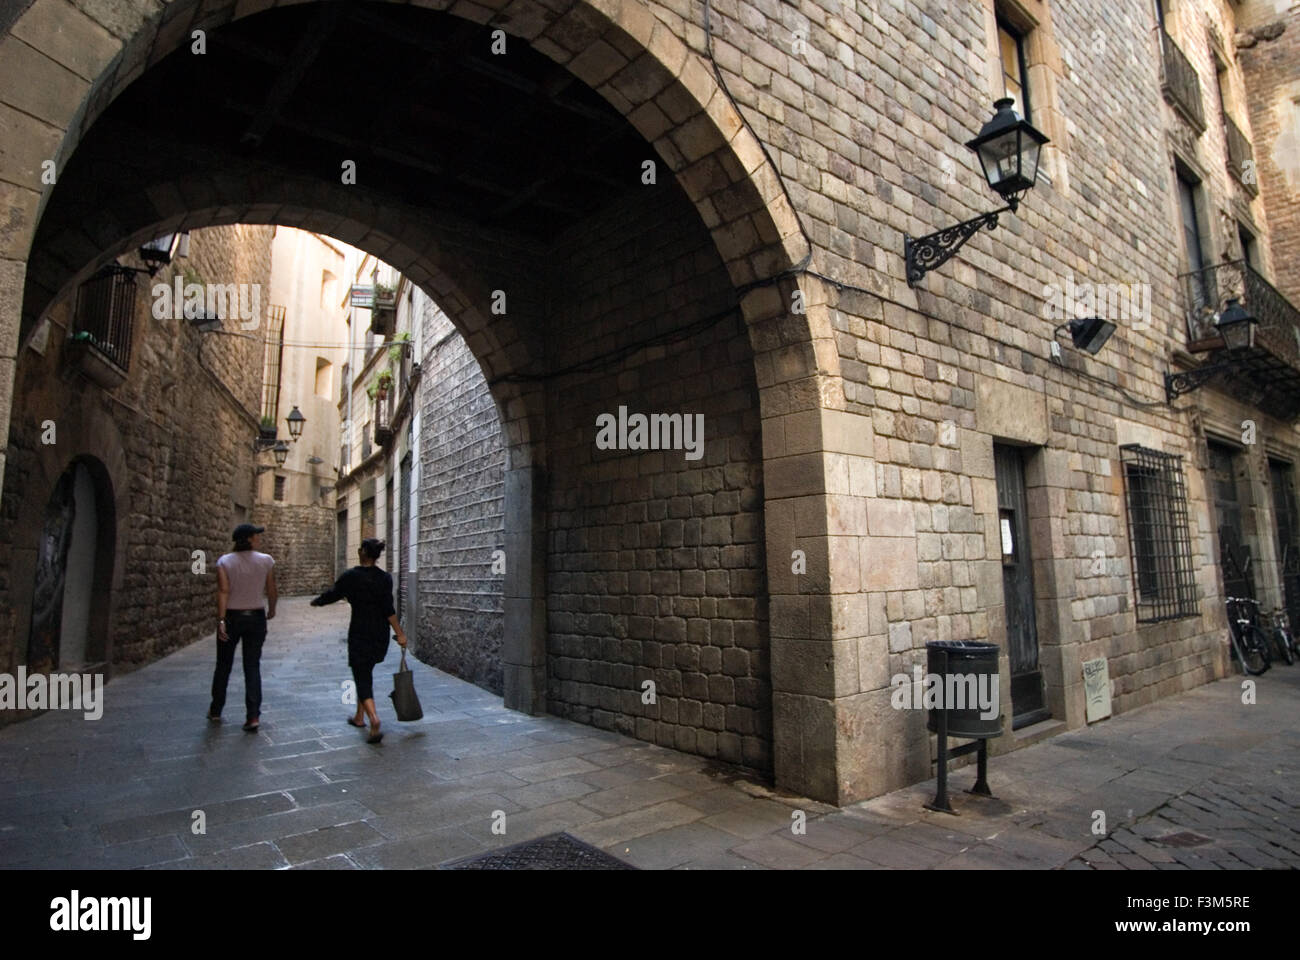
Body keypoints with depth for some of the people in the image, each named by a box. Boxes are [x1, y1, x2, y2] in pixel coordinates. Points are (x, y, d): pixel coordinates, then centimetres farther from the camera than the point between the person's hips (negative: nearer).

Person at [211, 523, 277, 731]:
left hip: (231, 617, 1)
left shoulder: (225, 562, -5)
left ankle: (215, 711, 30)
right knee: (253, 667, 4)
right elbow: (271, 591, -1)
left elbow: (223, 591, -14)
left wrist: (221, 620, -15)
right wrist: (271, 610, 16)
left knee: (223, 665, 16)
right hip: (256, 617, 0)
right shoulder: (266, 561, -5)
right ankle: (253, 716, -1)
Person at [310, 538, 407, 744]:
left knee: (362, 679, -3)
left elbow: (332, 595, 4)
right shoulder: (385, 578, -3)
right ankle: (359, 717, 33)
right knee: (365, 673, 23)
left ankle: (374, 720, -22)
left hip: (360, 634, -4)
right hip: (381, 634, 4)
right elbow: (389, 609, -9)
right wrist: (400, 634, -6)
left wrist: (315, 602, 24)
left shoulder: (351, 576, -10)